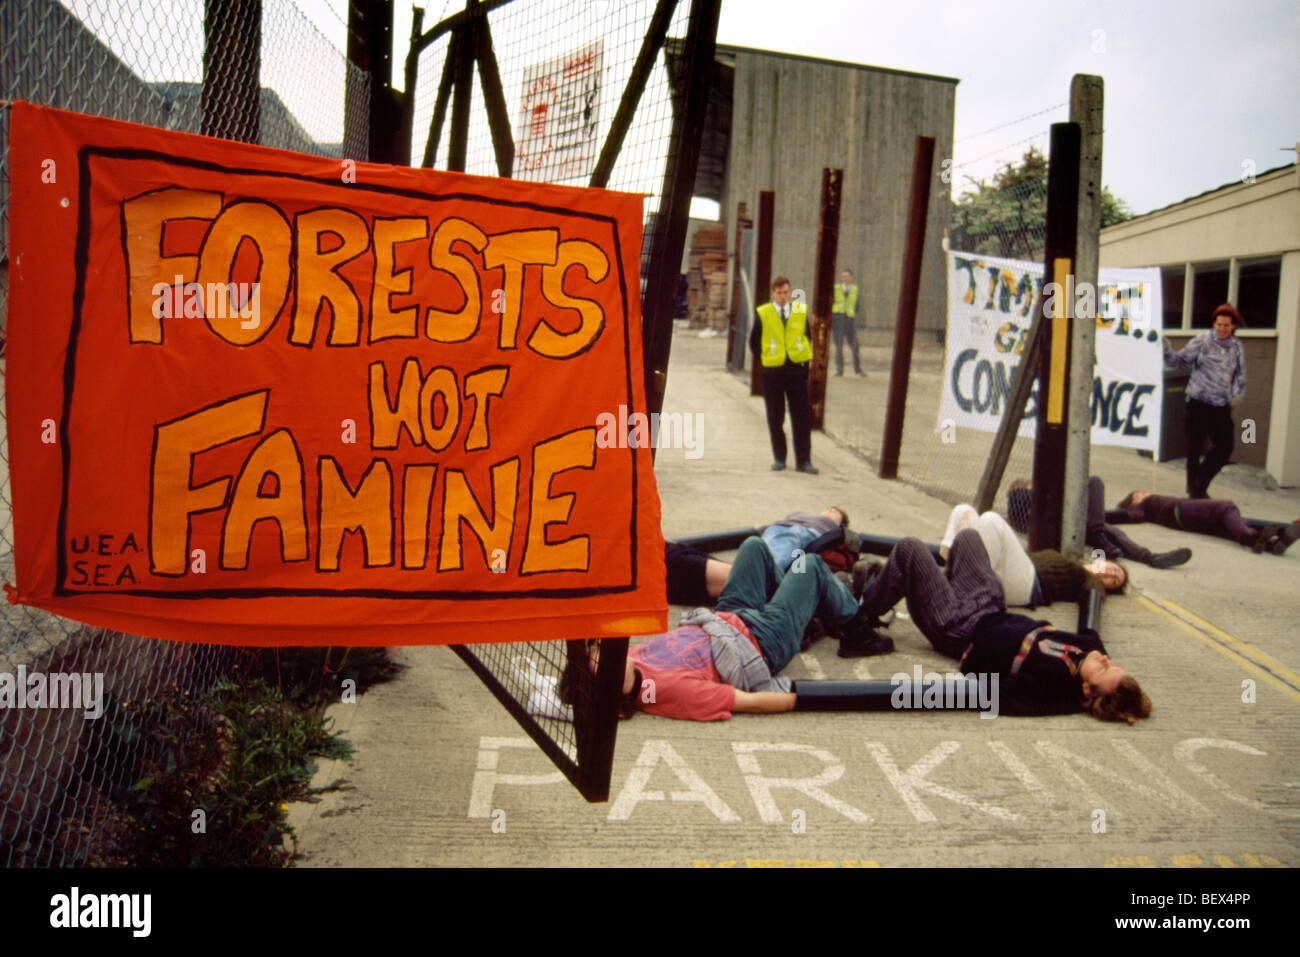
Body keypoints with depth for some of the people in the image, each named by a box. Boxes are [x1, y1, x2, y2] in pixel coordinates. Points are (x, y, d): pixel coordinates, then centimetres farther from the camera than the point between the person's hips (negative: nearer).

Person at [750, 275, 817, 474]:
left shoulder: (801, 311, 4)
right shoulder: (763, 314, 0)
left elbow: (808, 336, 14)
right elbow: (754, 343, 7)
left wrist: (807, 359, 5)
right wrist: (765, 360, 3)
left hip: (797, 370, 1)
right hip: (773, 372, -1)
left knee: (802, 418, 0)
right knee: (775, 419, 6)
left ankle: (803, 460, 5)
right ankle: (779, 458, 19)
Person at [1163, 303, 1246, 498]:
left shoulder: (1236, 346, 10)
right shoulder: (1202, 341, -1)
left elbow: (1240, 374, 16)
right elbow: (1181, 360, -1)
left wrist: (1238, 394, -1)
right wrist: (1168, 351, -19)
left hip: (1222, 405, 4)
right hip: (1198, 402, -4)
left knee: (1225, 447, 1)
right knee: (1195, 447, 1)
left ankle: (1200, 484, 20)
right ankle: (1194, 489, 15)